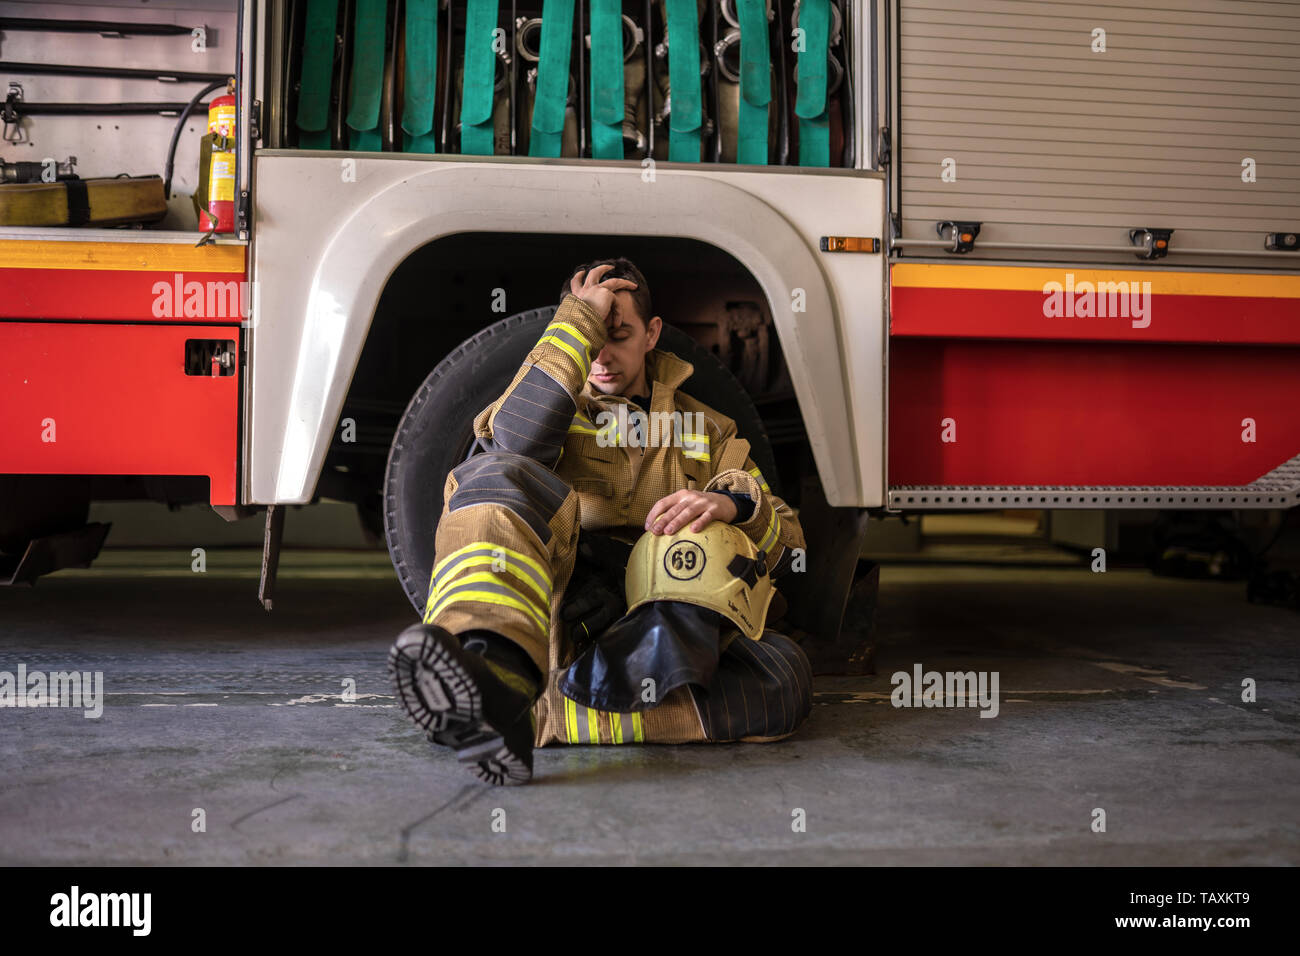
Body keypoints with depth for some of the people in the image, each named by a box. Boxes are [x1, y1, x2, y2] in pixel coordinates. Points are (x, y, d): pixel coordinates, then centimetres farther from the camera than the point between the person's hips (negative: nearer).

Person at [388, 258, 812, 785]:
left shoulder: (707, 432, 25)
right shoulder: (556, 406, 22)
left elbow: (788, 540, 12)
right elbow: (516, 440, -6)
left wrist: (733, 505, -12)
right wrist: (578, 322, -2)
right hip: (545, 611, -1)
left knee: (782, 677, -31)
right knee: (499, 476, -28)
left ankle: (541, 712, -46)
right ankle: (489, 672, -56)